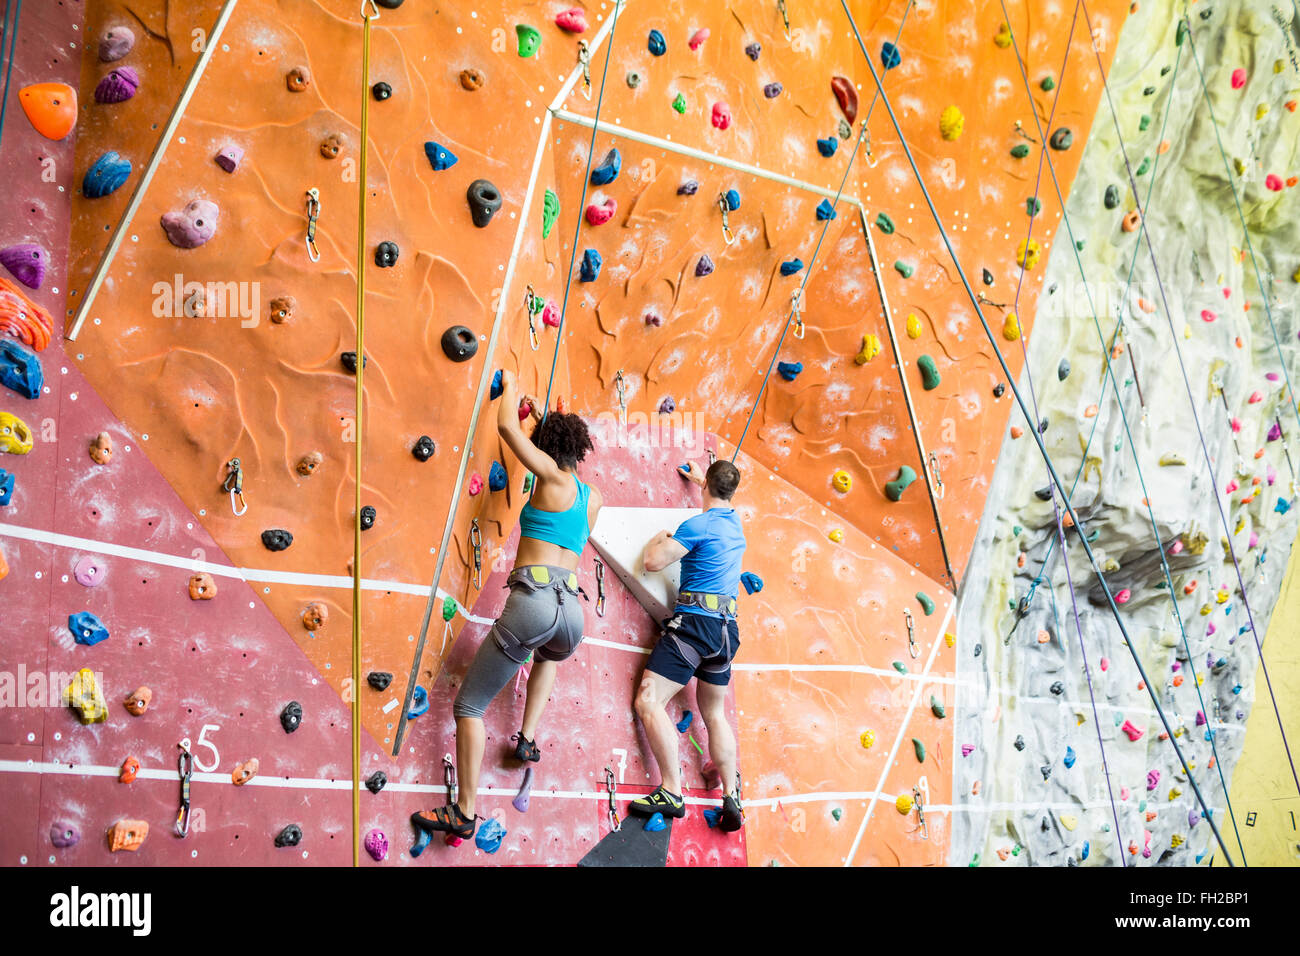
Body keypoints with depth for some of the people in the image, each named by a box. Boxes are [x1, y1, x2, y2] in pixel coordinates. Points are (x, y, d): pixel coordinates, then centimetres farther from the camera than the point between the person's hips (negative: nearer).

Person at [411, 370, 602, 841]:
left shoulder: (552, 477, 1)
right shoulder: (593, 498, 18)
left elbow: (506, 425, 1)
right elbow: (568, 450, 40)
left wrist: (510, 387, 20)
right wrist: (544, 417, 46)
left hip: (533, 600, -6)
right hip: (572, 611, 6)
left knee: (469, 705, 5)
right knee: (549, 655, 45)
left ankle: (463, 813, 4)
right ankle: (528, 738, 31)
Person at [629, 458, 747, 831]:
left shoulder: (697, 525, -11)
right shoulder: (734, 523, 13)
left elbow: (652, 562, -12)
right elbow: (721, 498, 39)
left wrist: (659, 538, 9)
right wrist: (699, 477, 55)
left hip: (695, 619, -8)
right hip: (727, 626, 9)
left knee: (649, 701, -10)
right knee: (715, 714, 17)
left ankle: (671, 792, -17)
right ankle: (732, 799, 12)